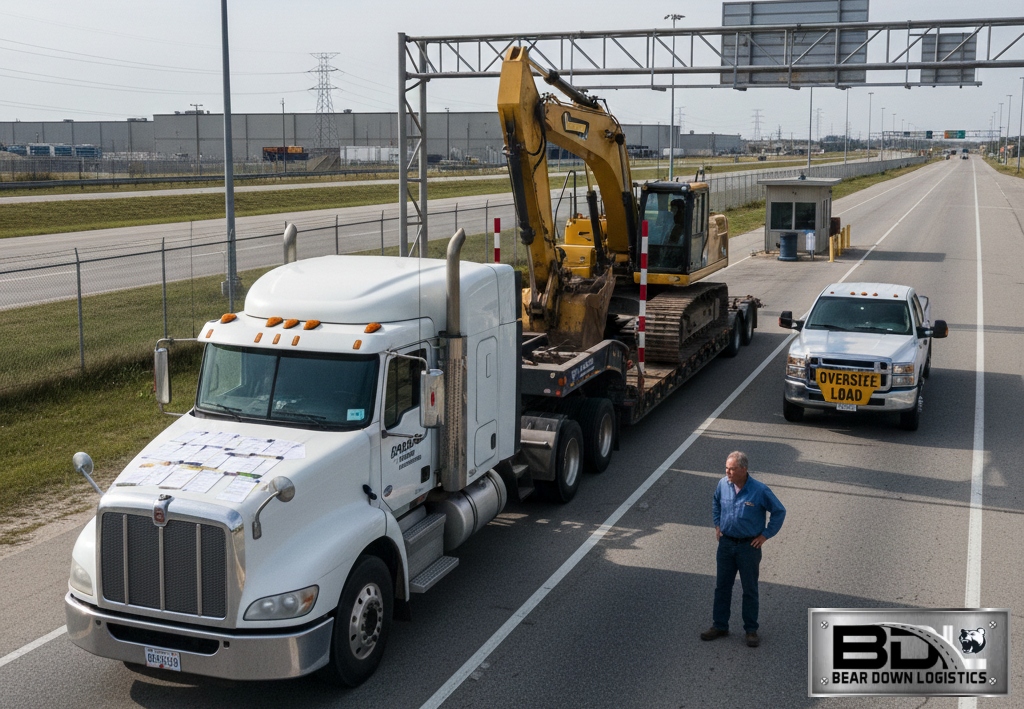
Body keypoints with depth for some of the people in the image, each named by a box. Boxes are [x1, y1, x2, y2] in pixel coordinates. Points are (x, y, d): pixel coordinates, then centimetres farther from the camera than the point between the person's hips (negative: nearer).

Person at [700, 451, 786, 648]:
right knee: (722, 586, 12)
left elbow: (779, 511, -7)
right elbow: (716, 503, 17)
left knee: (750, 589, 8)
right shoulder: (723, 484, -7)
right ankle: (720, 626, 25)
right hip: (726, 543, 4)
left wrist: (766, 535, -7)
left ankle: (751, 630, 21)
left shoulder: (759, 490, -19)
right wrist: (717, 524, 11)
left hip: (749, 546, -4)